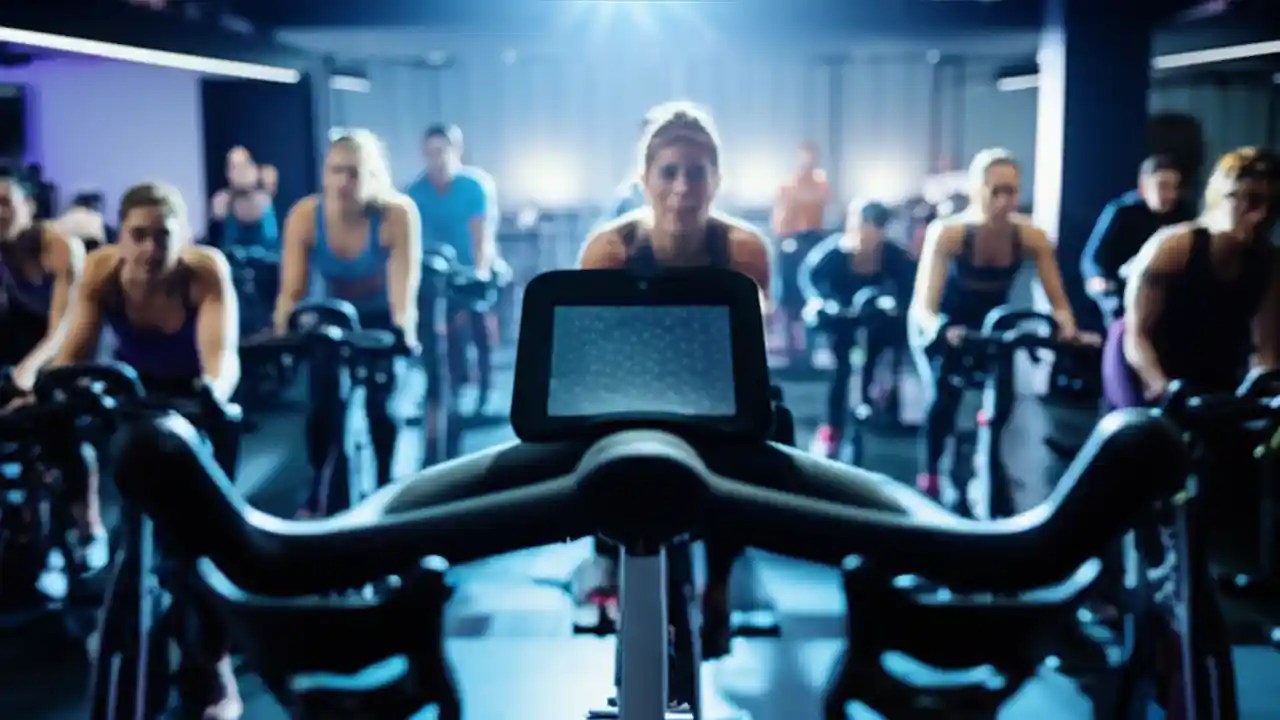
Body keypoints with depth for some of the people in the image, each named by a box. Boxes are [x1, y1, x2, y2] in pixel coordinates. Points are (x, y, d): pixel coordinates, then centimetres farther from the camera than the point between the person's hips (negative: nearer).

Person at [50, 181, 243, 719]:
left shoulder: (206, 270, -32)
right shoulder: (102, 270, -25)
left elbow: (223, 352, -44)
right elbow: (72, 351, -29)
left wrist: (212, 394, -65)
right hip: (136, 391, 2)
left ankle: (212, 660, 1)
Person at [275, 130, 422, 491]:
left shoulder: (397, 214, -30)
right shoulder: (304, 215, -24)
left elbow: (404, 293, -33)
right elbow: (292, 291, -22)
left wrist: (404, 336, -48)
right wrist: (279, 337, -36)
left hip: (382, 319, -2)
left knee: (382, 408, -14)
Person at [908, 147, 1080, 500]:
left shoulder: (1031, 237, -24)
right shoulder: (947, 233, -32)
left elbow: (1060, 303, -19)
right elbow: (923, 306, -36)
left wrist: (1068, 329, -40)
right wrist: (944, 331, -56)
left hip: (990, 322, 3)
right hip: (941, 325, -3)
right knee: (943, 397, -21)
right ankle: (929, 475, 0)